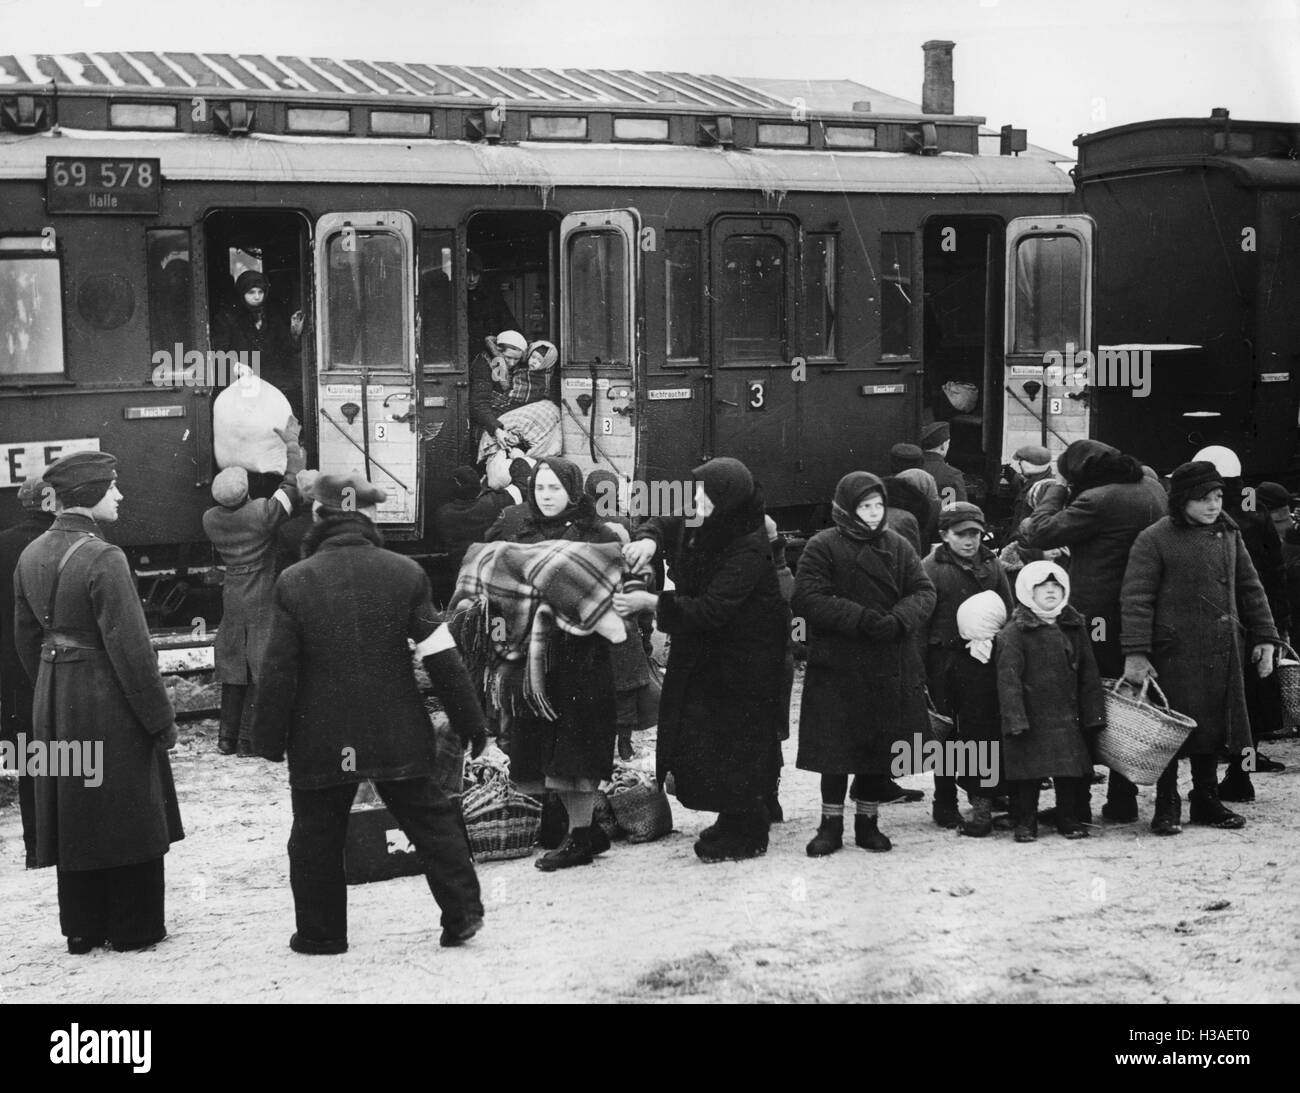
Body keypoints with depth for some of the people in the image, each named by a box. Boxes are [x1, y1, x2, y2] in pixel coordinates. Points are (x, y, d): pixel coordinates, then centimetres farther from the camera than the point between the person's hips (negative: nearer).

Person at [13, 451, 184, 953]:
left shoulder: (31, 556, 5)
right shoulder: (102, 558, -20)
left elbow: (27, 638, 12)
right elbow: (130, 648, -21)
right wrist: (161, 719, -14)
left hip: (54, 702, 8)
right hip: (109, 705, -8)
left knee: (71, 815, 15)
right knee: (128, 818, 5)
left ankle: (81, 929, 24)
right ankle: (134, 928, 14)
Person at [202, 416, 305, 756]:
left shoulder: (211, 519, -3)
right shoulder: (261, 513, -18)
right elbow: (293, 485, -8)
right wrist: (291, 443, 1)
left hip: (232, 597, 6)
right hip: (262, 600, -5)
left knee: (234, 666, 15)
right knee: (260, 668, 1)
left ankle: (227, 737, 19)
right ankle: (248, 739, 1)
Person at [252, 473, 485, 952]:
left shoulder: (294, 581, -8)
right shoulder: (405, 573, -5)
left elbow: (278, 670, -6)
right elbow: (441, 656, -3)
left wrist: (269, 737, 4)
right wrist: (468, 718, 5)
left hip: (321, 739, -1)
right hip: (397, 733, 1)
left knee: (316, 834, 12)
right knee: (430, 820, 14)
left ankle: (320, 933, 18)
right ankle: (462, 913, 15)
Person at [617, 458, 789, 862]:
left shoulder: (749, 549, -26)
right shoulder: (698, 527, -4)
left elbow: (712, 610, -30)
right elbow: (663, 523, 15)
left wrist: (650, 602, -30)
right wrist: (649, 540, -10)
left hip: (742, 662, -8)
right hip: (702, 655, 8)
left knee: (735, 746, 0)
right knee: (699, 738, 13)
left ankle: (747, 835, 16)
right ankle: (733, 821, 28)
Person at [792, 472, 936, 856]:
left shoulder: (897, 546, 9)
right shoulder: (823, 547, -4)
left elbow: (924, 592, 5)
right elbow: (806, 598, -13)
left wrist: (897, 620, -15)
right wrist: (861, 618, -20)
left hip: (891, 666, 4)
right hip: (838, 668, -4)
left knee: (881, 745, 7)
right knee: (836, 749, 0)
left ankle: (867, 820, 21)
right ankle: (831, 822, 12)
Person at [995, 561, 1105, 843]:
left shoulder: (1075, 627, 10)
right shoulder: (1014, 632, -6)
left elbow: (1088, 674, 12)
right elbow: (1008, 678, -11)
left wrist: (1094, 713, 8)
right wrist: (1015, 719, -17)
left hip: (1068, 716, 4)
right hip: (1031, 718, -4)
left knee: (1072, 771, 7)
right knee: (1028, 770, 0)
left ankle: (1069, 818, 21)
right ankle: (1025, 822, 13)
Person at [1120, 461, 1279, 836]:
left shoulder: (1228, 534, 10)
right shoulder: (1154, 540, -8)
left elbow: (1250, 589, 17)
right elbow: (1137, 599, -9)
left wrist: (1263, 637, 11)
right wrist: (1135, 653, -15)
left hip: (1223, 650, 5)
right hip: (1175, 652, -5)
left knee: (1215, 727, 11)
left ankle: (1207, 801, 23)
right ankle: (1167, 806, 10)